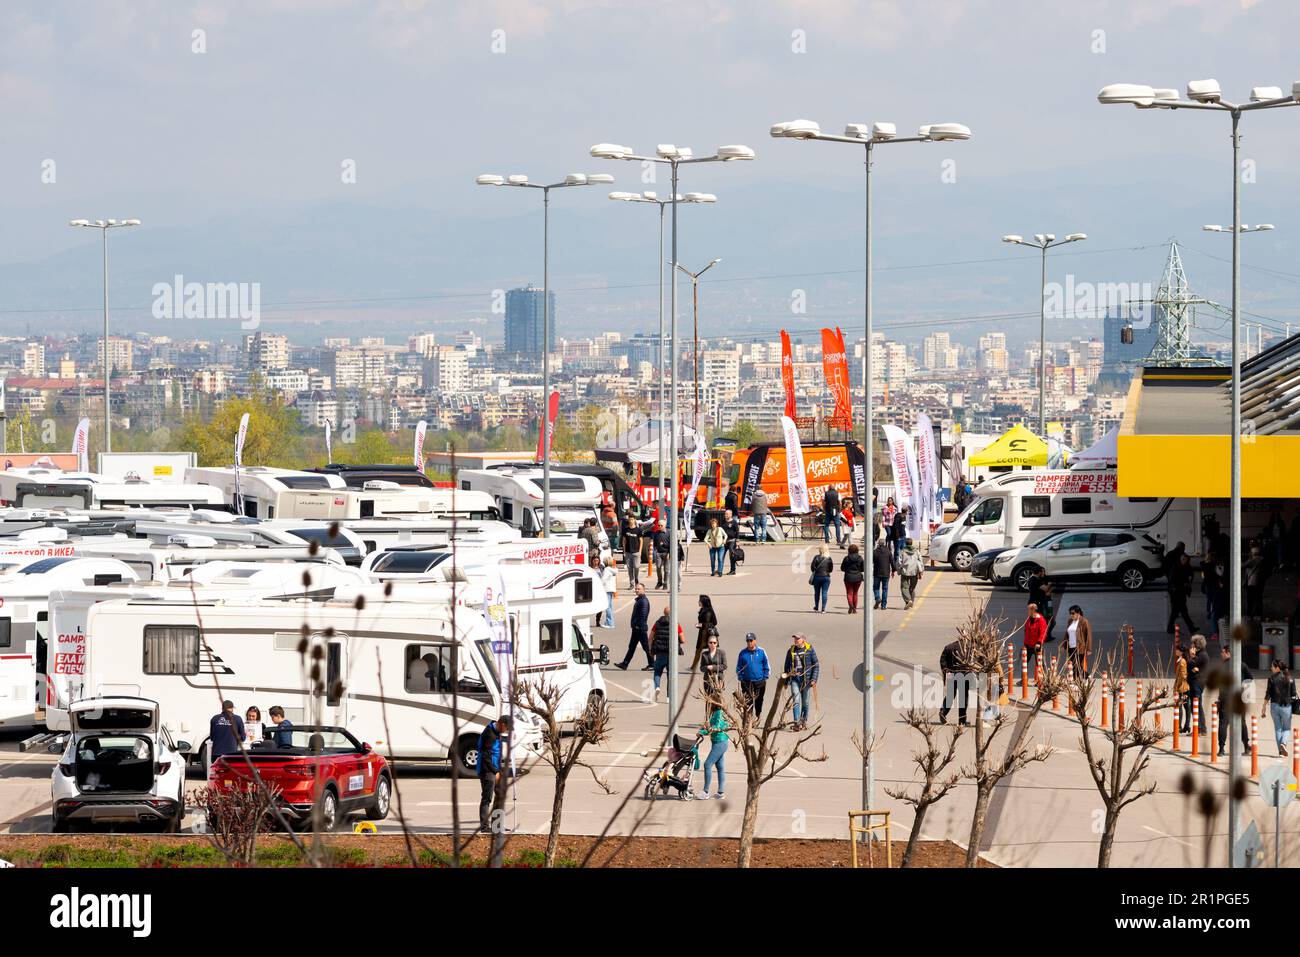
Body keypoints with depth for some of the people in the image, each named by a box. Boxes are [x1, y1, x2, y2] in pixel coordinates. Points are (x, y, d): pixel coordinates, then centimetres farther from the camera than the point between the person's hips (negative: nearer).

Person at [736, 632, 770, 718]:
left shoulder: (761, 652, 1)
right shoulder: (742, 653, 3)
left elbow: (766, 666, 5)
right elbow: (738, 668, 8)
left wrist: (765, 677, -1)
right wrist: (740, 678, -1)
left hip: (760, 682, 0)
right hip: (747, 682, 0)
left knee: (759, 701, 9)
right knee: (747, 702, -4)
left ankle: (758, 716, 24)